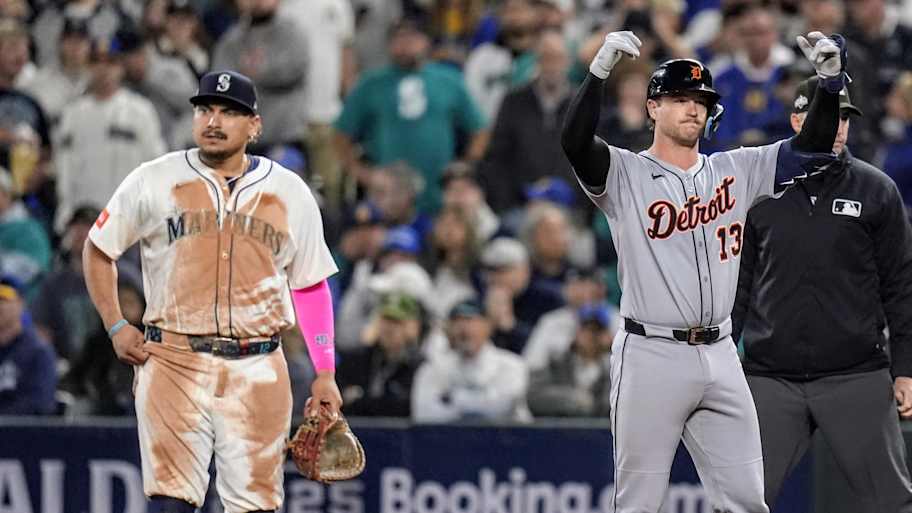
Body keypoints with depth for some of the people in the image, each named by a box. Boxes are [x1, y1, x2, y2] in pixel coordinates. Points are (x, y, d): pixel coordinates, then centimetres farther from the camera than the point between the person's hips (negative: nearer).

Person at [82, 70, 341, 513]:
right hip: (173, 362, -1)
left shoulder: (291, 194, 8)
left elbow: (310, 287, 13)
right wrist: (115, 327, 4)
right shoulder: (153, 182, 4)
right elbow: (98, 249, 15)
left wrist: (325, 374, 7)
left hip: (259, 371, 1)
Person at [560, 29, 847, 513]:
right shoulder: (624, 173, 0)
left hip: (719, 358, 5)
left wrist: (830, 80, -5)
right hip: (651, 358, -4)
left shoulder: (734, 171, 13)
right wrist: (599, 70, -30)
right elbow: (574, 142, -19)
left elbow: (811, 148, 10)